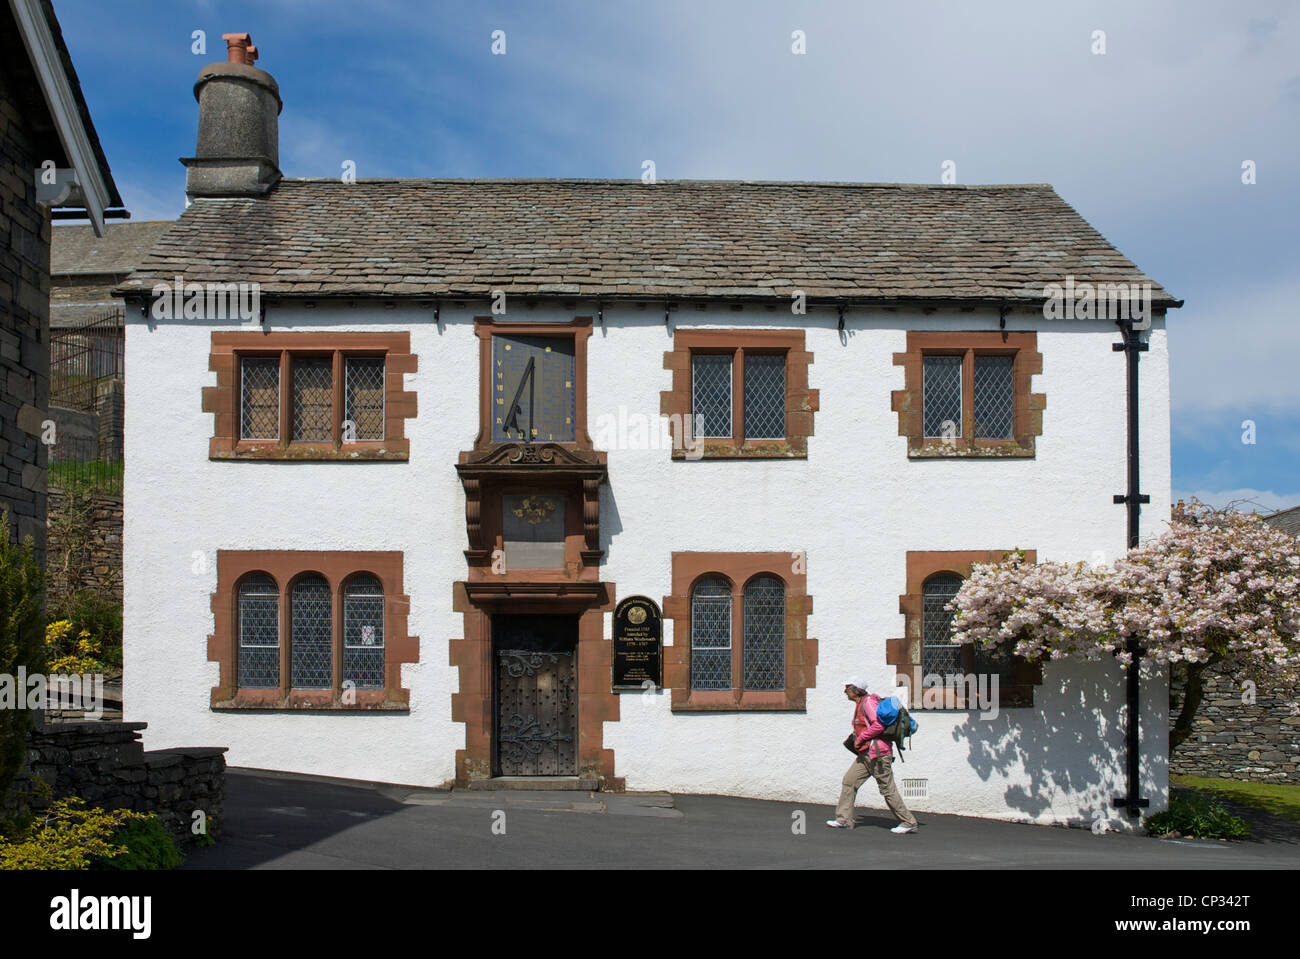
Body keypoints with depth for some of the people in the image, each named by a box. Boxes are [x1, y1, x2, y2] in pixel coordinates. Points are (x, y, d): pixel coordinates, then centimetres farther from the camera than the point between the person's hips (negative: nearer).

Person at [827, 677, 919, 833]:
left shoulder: (868, 702, -13)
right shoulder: (859, 705, 17)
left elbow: (879, 725, -24)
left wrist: (860, 739, -17)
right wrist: (853, 739, 16)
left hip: (877, 752, -10)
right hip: (865, 754, 10)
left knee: (888, 789, -5)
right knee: (849, 781, 5)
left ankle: (908, 822, 4)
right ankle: (844, 819, 9)